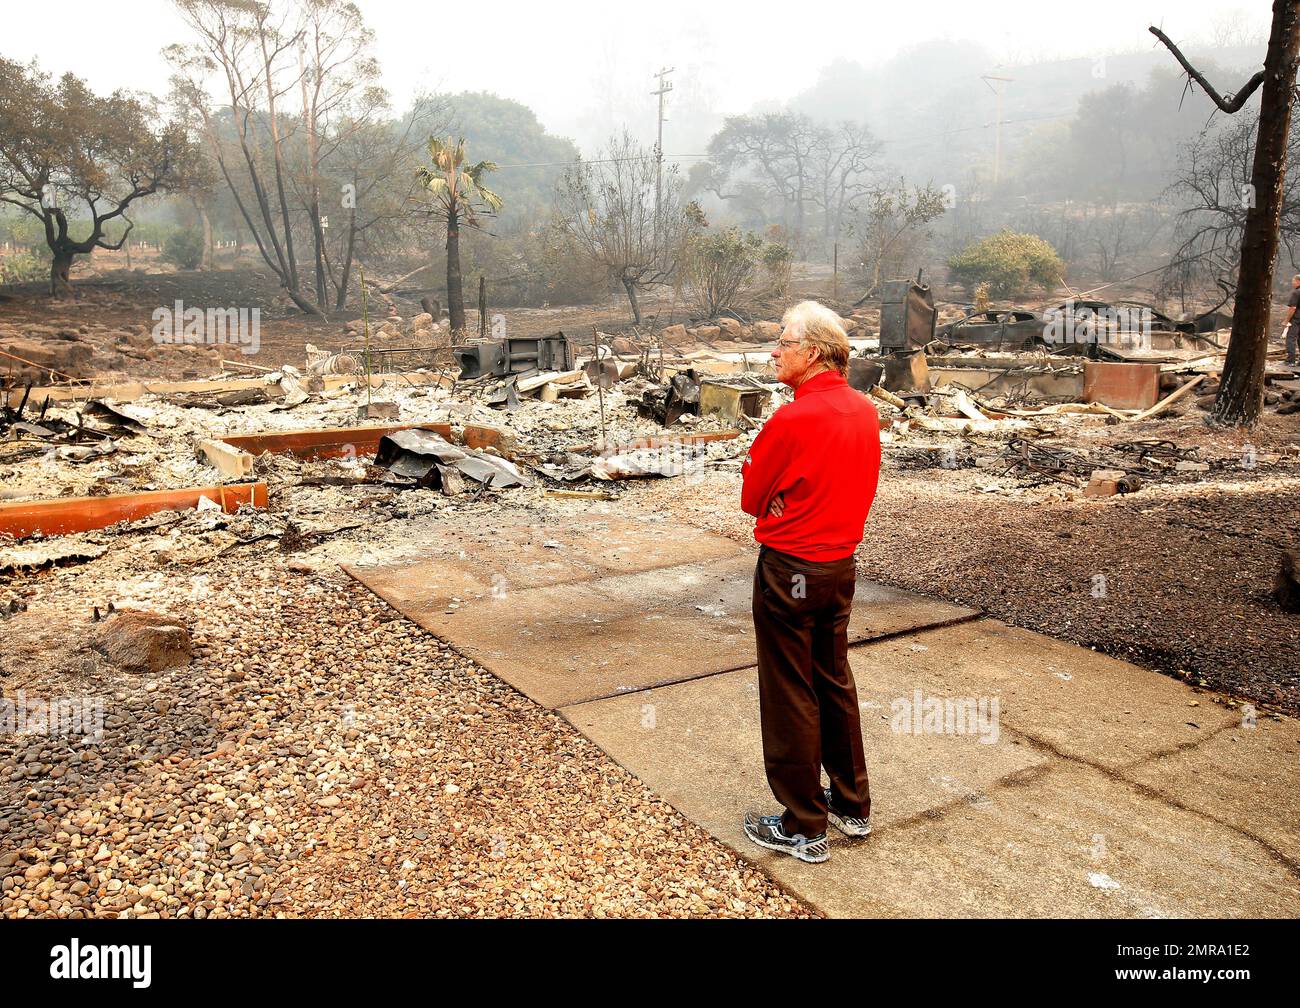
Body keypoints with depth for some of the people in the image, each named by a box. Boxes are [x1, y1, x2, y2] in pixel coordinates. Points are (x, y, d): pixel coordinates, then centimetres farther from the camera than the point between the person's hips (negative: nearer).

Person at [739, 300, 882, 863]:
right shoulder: (865, 410, 1)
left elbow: (751, 499, -11)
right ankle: (853, 806, 34)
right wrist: (793, 499, 3)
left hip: (790, 569, -8)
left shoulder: (792, 420, -22)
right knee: (835, 683, 21)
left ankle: (804, 828, 18)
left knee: (790, 699, 5)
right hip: (841, 565, 8)